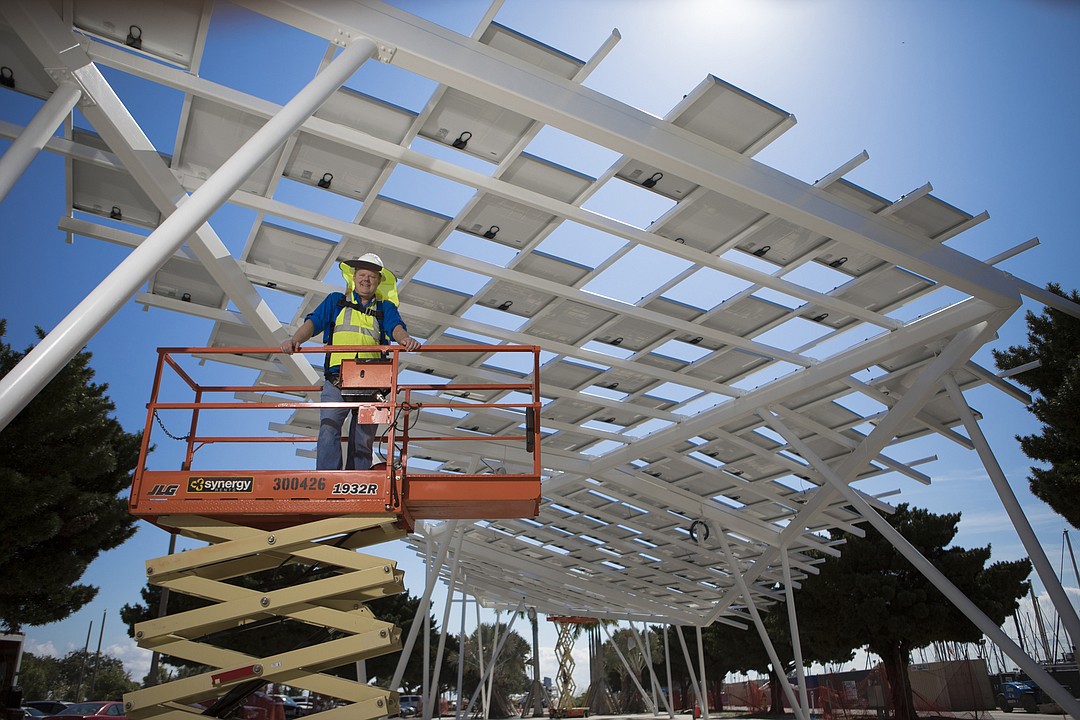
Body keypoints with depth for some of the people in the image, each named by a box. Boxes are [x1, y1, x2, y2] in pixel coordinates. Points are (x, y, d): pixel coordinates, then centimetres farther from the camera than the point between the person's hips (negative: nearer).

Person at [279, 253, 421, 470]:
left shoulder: (385, 308, 18)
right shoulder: (335, 301, 20)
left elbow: (396, 327, -2)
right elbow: (313, 322, 7)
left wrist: (405, 338, -27)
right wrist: (295, 339, -14)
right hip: (336, 379, -1)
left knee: (363, 441, 1)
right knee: (328, 431, -16)